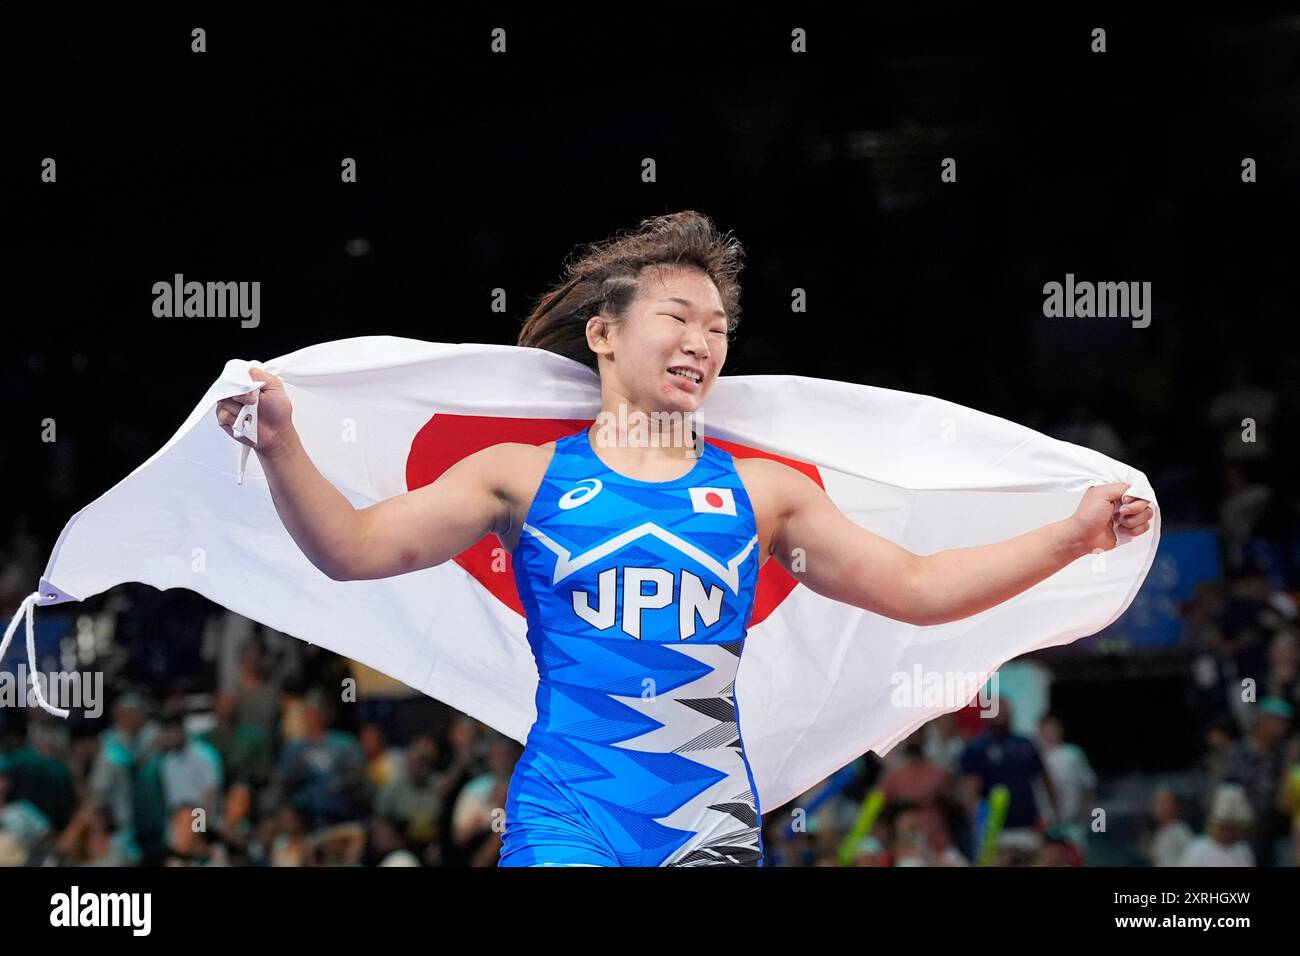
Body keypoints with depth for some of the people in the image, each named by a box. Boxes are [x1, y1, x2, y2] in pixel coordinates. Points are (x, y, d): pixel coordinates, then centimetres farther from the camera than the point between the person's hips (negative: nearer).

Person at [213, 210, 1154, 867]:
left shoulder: (759, 492, 11)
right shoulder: (525, 476, 6)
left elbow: (916, 587, 12)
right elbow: (354, 548, 0)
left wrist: (1069, 538, 2)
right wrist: (282, 447, -17)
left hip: (712, 822, 2)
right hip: (567, 815, -2)